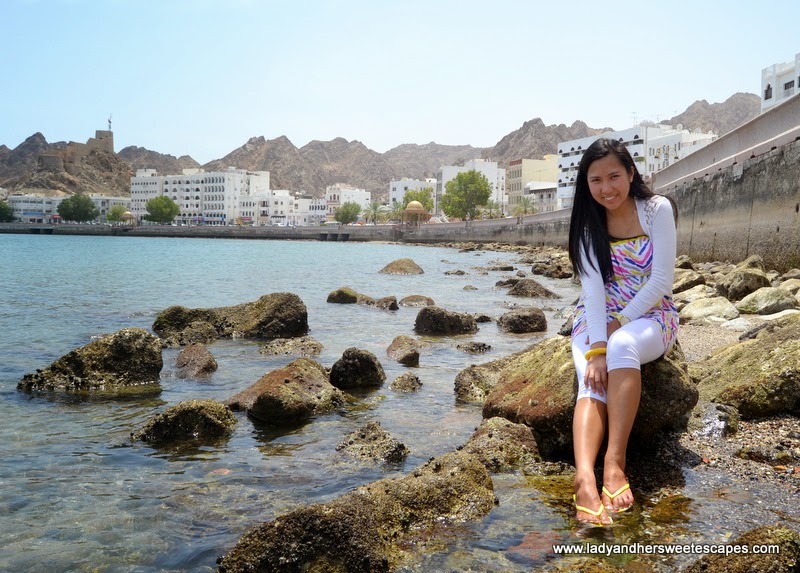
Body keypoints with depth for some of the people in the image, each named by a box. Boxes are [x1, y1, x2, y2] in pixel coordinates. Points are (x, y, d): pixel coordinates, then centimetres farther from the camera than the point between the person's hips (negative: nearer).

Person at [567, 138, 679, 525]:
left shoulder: (657, 210, -6)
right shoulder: (589, 223, 1)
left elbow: (661, 280, -10)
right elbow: (592, 287, -12)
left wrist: (620, 324, -17)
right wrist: (596, 347, -25)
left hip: (650, 315, -2)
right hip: (597, 318, 2)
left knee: (622, 345, -38)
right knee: (592, 382, -29)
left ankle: (615, 463, -40)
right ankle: (584, 478, -50)